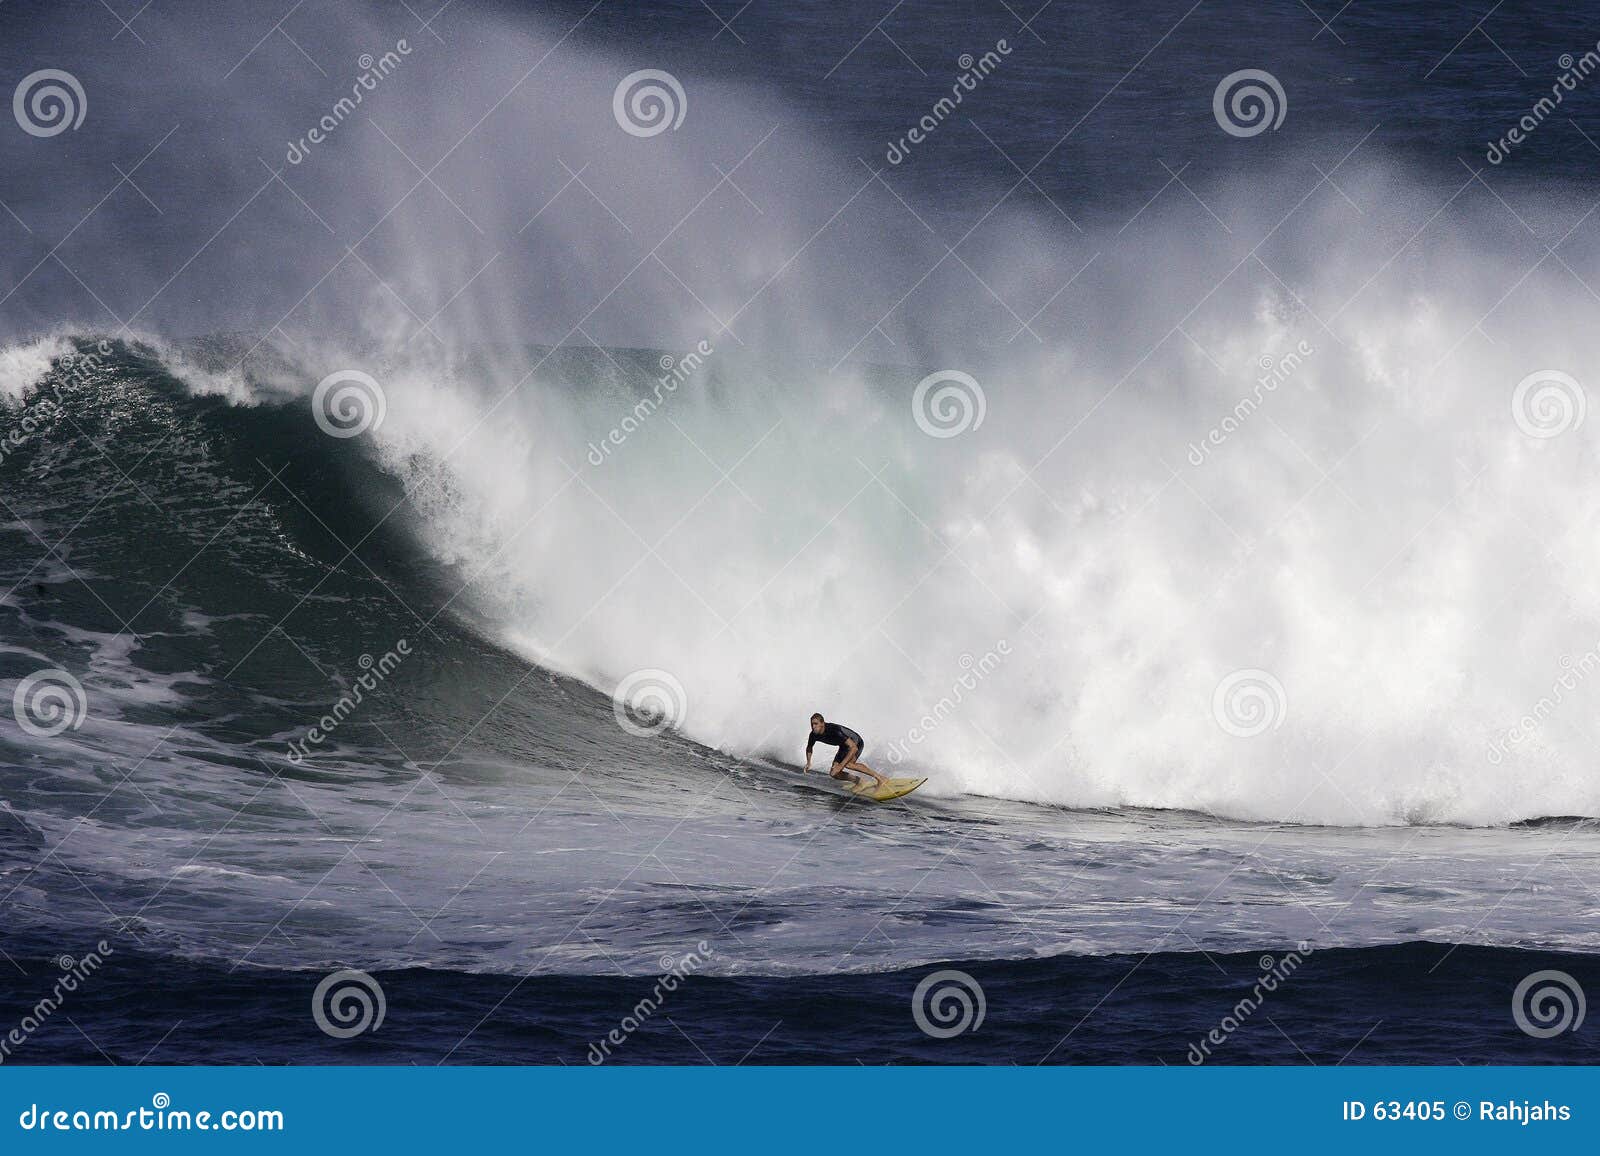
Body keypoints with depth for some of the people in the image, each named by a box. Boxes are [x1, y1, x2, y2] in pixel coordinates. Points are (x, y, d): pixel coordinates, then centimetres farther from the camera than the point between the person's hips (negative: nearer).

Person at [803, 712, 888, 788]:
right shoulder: (814, 735, -14)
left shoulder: (834, 730, -37)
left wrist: (841, 765, -45)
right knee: (834, 774, -3)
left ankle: (879, 778, -28)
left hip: (856, 743, -8)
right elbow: (809, 748, 13)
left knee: (847, 764, -35)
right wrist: (808, 762, -3)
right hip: (844, 747, 8)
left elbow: (854, 748, -41)